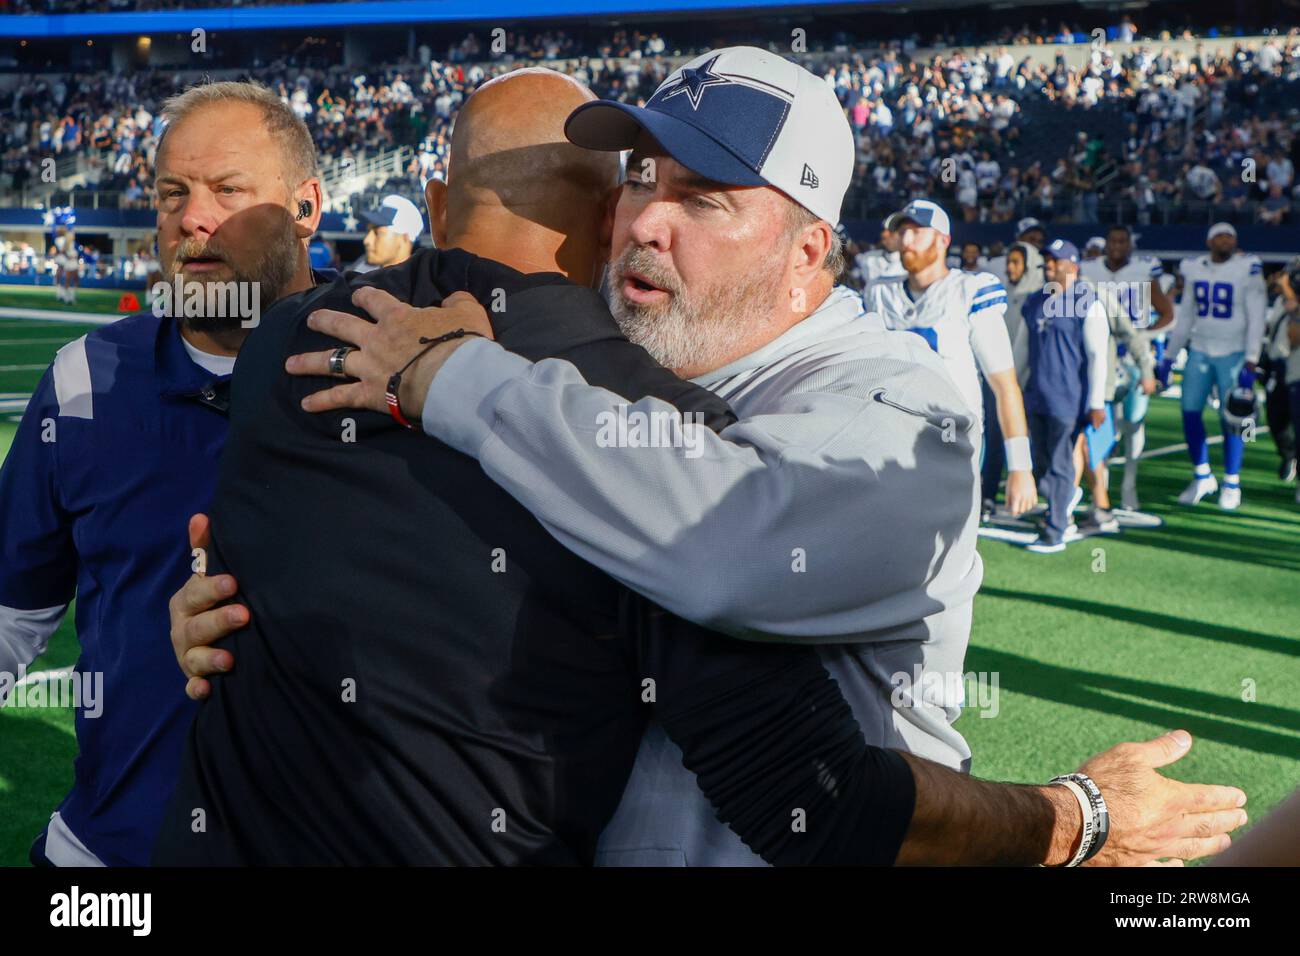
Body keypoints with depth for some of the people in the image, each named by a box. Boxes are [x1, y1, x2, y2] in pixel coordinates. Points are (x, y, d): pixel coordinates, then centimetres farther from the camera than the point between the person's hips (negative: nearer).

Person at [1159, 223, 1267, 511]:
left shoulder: (1248, 270, -8)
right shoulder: (1194, 270, 6)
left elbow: (1256, 320, -10)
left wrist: (1250, 363, -16)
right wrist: (1169, 358, 13)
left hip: (1233, 354, -4)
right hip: (1199, 351, 5)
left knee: (1231, 417, -3)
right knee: (1190, 411, 2)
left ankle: (1231, 483, 10)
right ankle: (1202, 476, 18)